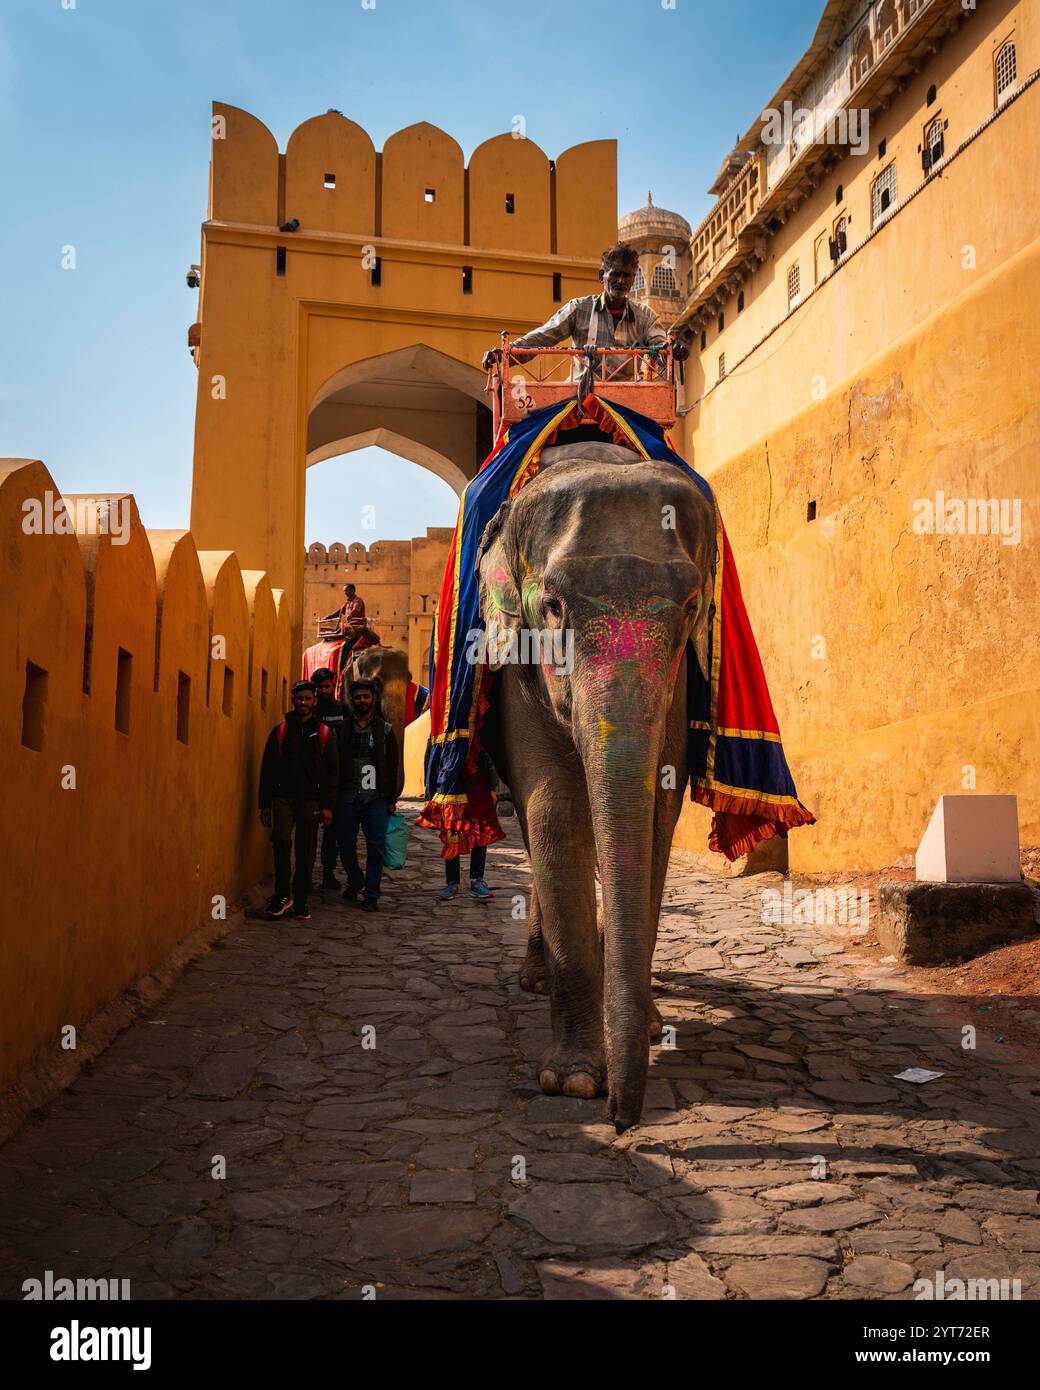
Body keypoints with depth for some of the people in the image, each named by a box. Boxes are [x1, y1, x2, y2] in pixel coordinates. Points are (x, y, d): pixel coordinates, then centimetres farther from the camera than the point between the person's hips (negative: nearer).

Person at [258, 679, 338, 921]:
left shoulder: (324, 733, 7)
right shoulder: (280, 731, 8)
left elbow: (332, 772, 5)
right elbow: (267, 769, 10)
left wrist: (328, 806, -3)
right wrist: (265, 804, 5)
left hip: (311, 799, 0)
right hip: (283, 795, 0)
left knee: (306, 852, 4)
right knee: (281, 839, -21)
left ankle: (301, 901, 16)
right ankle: (282, 894, -8)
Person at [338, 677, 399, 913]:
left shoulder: (385, 729, 8)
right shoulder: (342, 727, 5)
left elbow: (392, 766, 9)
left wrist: (391, 799, 4)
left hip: (376, 798, 0)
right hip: (347, 796, 0)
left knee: (376, 844, -6)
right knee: (346, 844, 5)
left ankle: (371, 894, 2)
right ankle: (355, 882, 31)